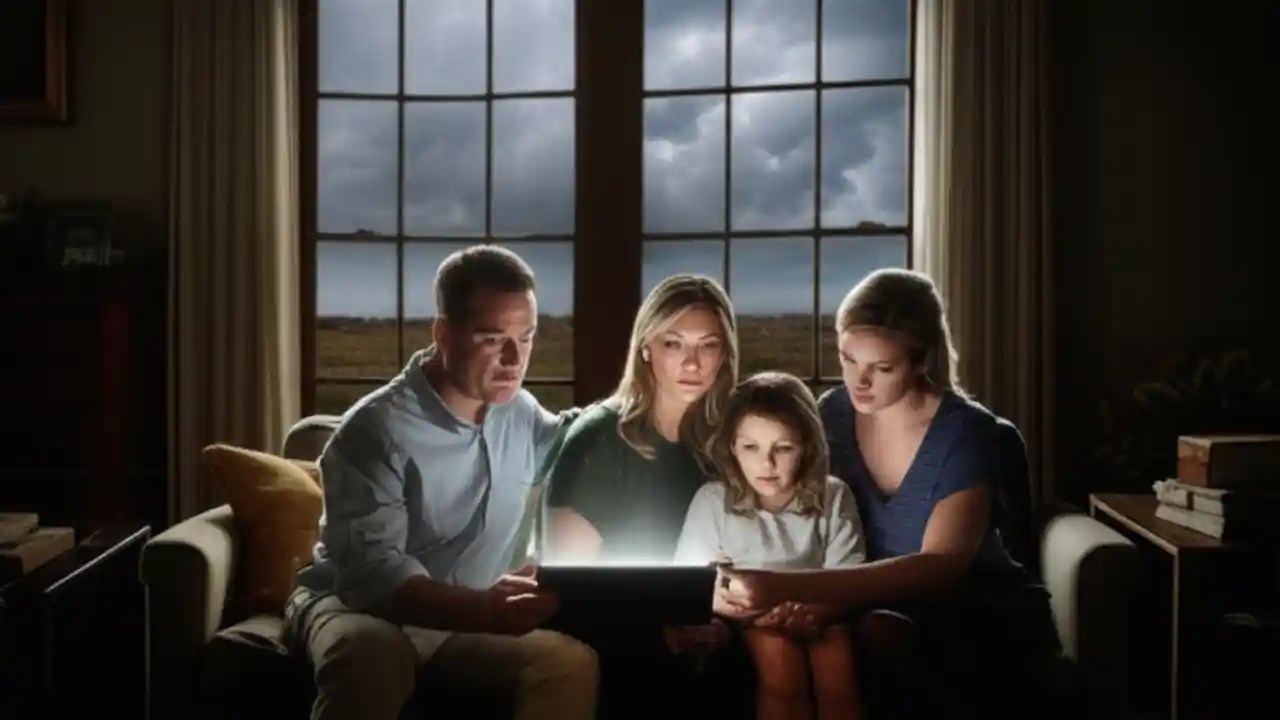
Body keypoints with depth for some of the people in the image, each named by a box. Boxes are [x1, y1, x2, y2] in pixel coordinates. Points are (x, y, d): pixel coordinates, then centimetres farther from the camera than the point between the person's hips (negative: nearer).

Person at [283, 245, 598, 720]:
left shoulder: (521, 413, 3)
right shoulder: (377, 428, -19)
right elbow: (370, 571, -29)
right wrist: (482, 609, -46)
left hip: (464, 621, 5)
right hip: (355, 605, -5)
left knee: (571, 662, -22)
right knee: (372, 652, -40)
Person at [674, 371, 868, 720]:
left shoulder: (833, 497, -8)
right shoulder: (713, 499, -11)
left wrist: (809, 612, -31)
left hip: (817, 618, 1)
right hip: (750, 625, -1)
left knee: (838, 658, -29)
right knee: (778, 651, -30)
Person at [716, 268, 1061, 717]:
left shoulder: (964, 433, -19)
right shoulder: (832, 415, -4)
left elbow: (938, 569, -32)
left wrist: (788, 588, -43)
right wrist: (767, 588, -29)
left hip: (983, 615, -3)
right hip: (882, 604, 3)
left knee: (877, 632, -34)